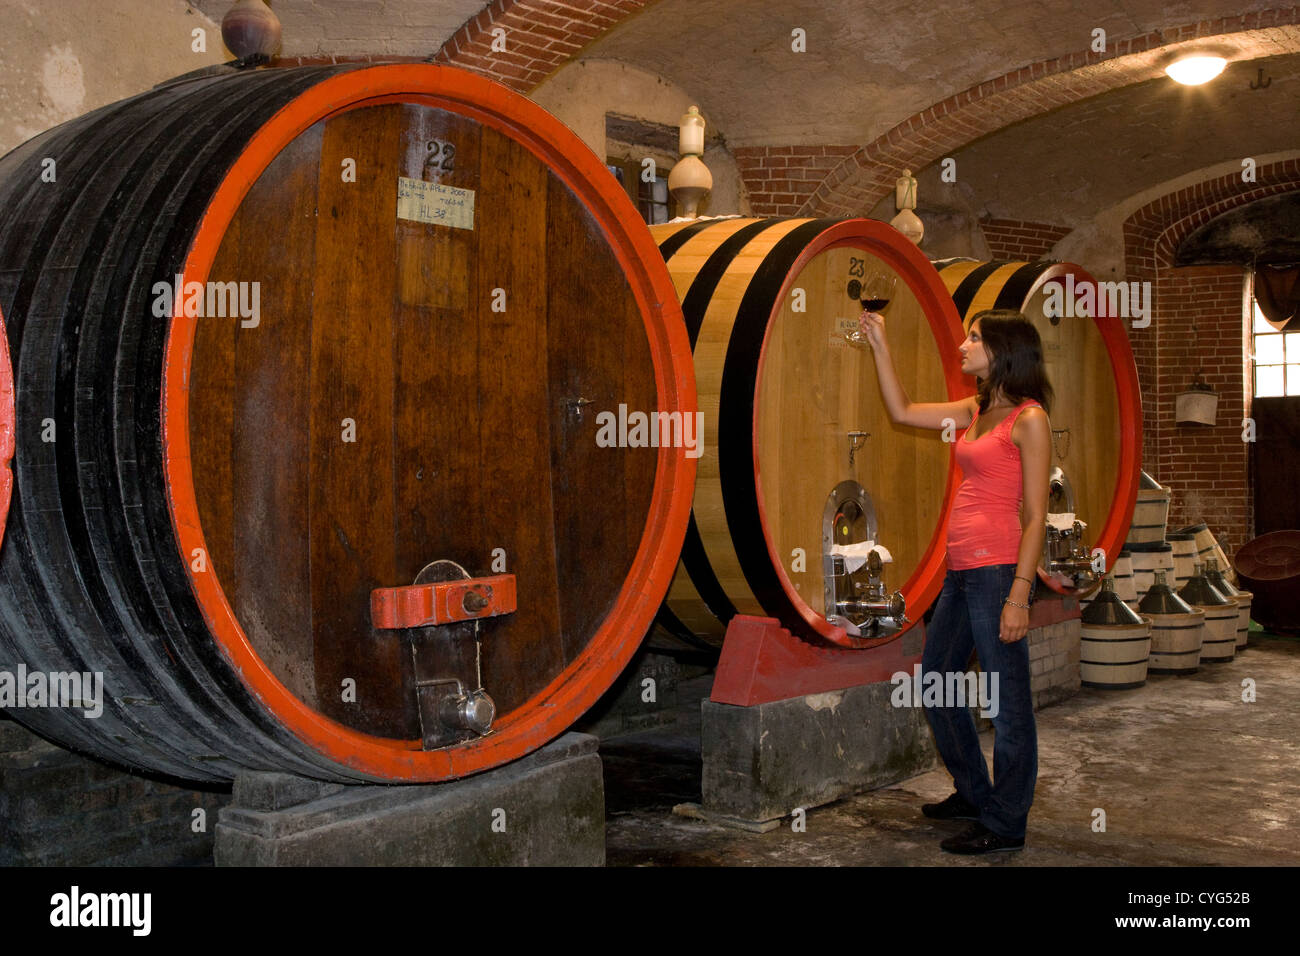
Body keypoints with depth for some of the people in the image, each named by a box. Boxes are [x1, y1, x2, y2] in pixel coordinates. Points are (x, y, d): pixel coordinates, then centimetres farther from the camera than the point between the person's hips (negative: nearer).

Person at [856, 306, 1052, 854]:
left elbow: (1035, 516, -12)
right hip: (961, 571, 9)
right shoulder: (977, 412, 14)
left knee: (1008, 702, 1)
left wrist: (1019, 596, -17)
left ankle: (1005, 824, 12)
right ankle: (973, 794, 33)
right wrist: (879, 344, 20)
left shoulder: (1029, 419, -9)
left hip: (997, 570, -9)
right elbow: (902, 412, 23)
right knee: (934, 682, 18)